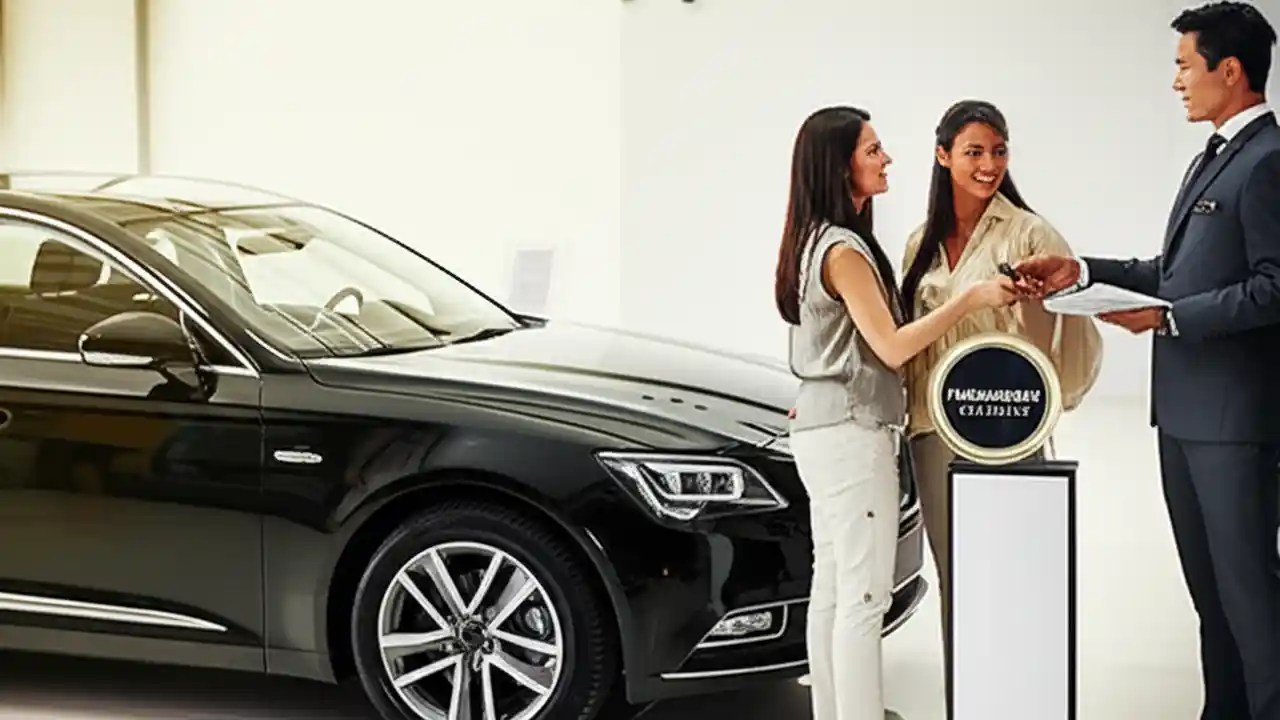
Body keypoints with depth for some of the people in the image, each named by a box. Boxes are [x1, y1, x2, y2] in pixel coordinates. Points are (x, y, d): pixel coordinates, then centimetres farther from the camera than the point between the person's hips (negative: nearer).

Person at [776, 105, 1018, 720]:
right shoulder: (844, 249, -16)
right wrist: (972, 299, -17)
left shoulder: (816, 241, 12)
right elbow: (891, 347, -17)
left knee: (832, 591, 12)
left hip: (823, 431, 10)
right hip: (853, 433, -10)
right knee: (862, 597, -8)